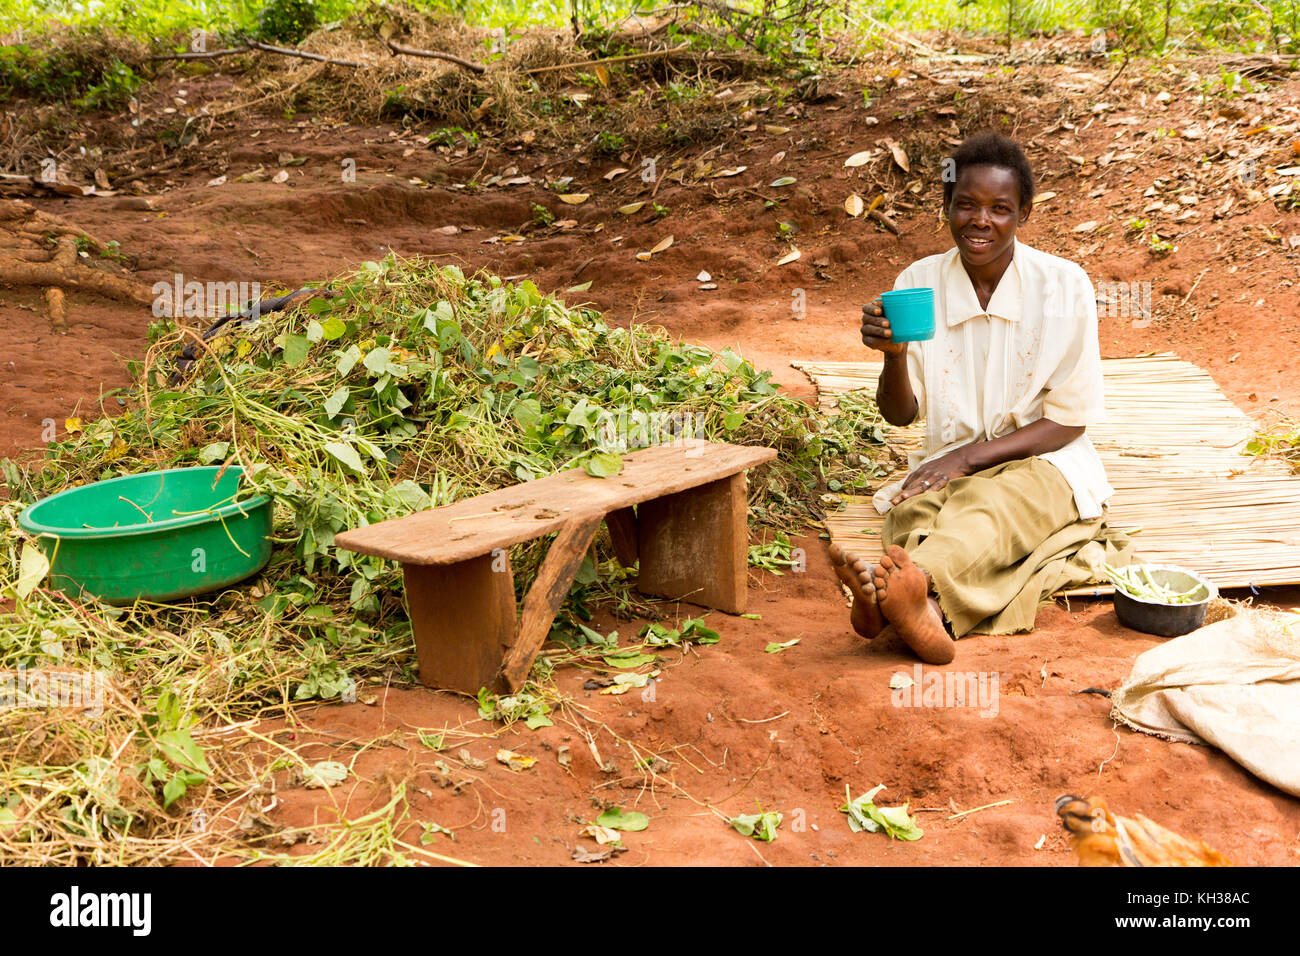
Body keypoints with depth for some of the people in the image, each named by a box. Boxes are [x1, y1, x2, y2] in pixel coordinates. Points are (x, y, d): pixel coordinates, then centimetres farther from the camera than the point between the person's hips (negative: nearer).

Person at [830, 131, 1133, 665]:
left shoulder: (1063, 286, -7)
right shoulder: (919, 284, 0)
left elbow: (1069, 422, -6)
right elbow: (900, 415, 2)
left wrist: (968, 457, -18)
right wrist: (894, 355, -21)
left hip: (1042, 465, -3)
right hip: (948, 468, 3)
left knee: (996, 501, -37)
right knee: (916, 509, -32)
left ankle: (915, 584, -68)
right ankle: (922, 608, -64)